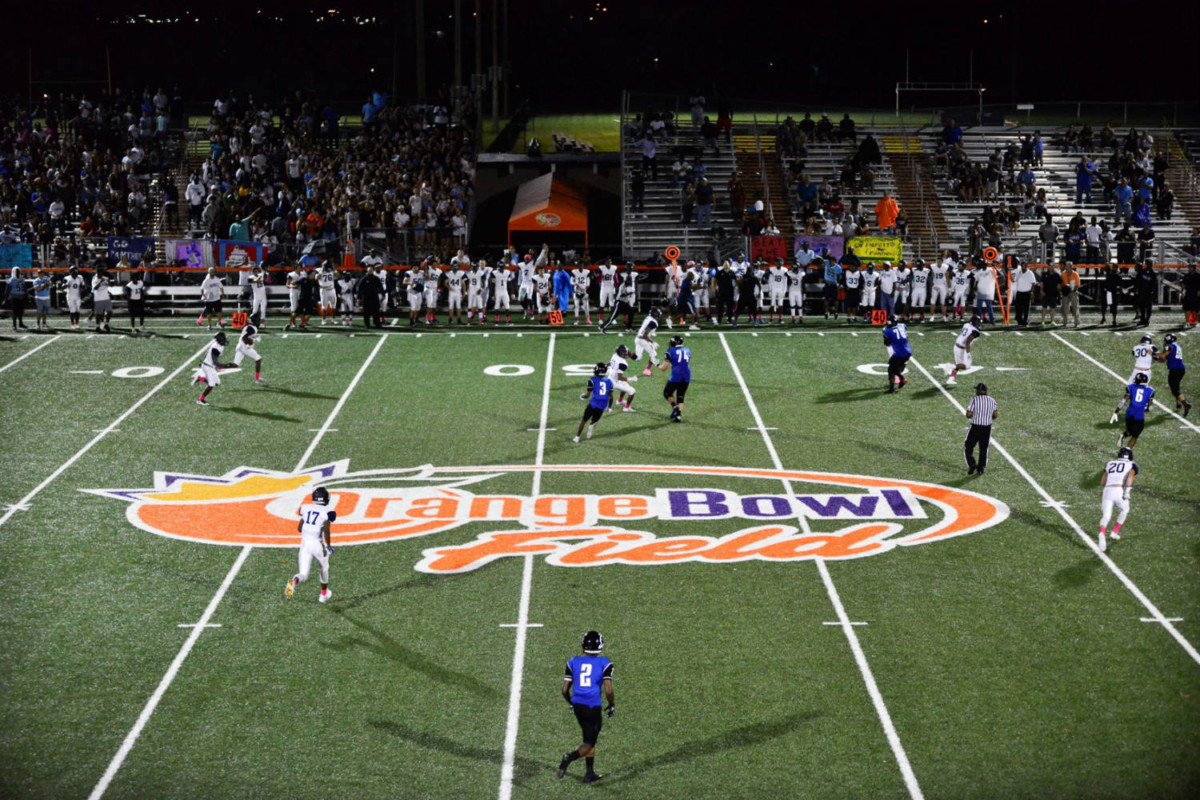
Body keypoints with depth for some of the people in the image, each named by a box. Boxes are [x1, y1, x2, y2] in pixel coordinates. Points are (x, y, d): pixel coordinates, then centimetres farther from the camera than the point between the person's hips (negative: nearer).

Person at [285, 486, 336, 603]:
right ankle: (324, 594, 43)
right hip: (319, 545, -2)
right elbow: (326, 530, -18)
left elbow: (299, 528, 12)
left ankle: (294, 581, -34)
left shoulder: (306, 508, 6)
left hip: (305, 542, 2)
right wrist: (329, 546, -5)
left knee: (303, 574, 1)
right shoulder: (327, 512, -7)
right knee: (324, 568, 27)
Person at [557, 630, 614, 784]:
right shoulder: (604, 664, -6)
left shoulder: (573, 662, 4)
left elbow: (565, 690, 5)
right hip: (593, 708, -4)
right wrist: (612, 705, 8)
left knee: (591, 738, 22)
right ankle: (569, 758, -23)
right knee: (589, 743, 5)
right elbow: (608, 691, -11)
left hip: (578, 706, 4)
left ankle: (590, 773, 23)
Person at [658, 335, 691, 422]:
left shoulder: (671, 351, -1)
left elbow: (664, 367, -3)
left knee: (667, 393, 16)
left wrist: (658, 365, 18)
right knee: (680, 397, 15)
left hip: (676, 376, -4)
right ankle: (679, 415, 1)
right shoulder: (687, 351, 13)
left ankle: (675, 406, -7)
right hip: (687, 377, 4)